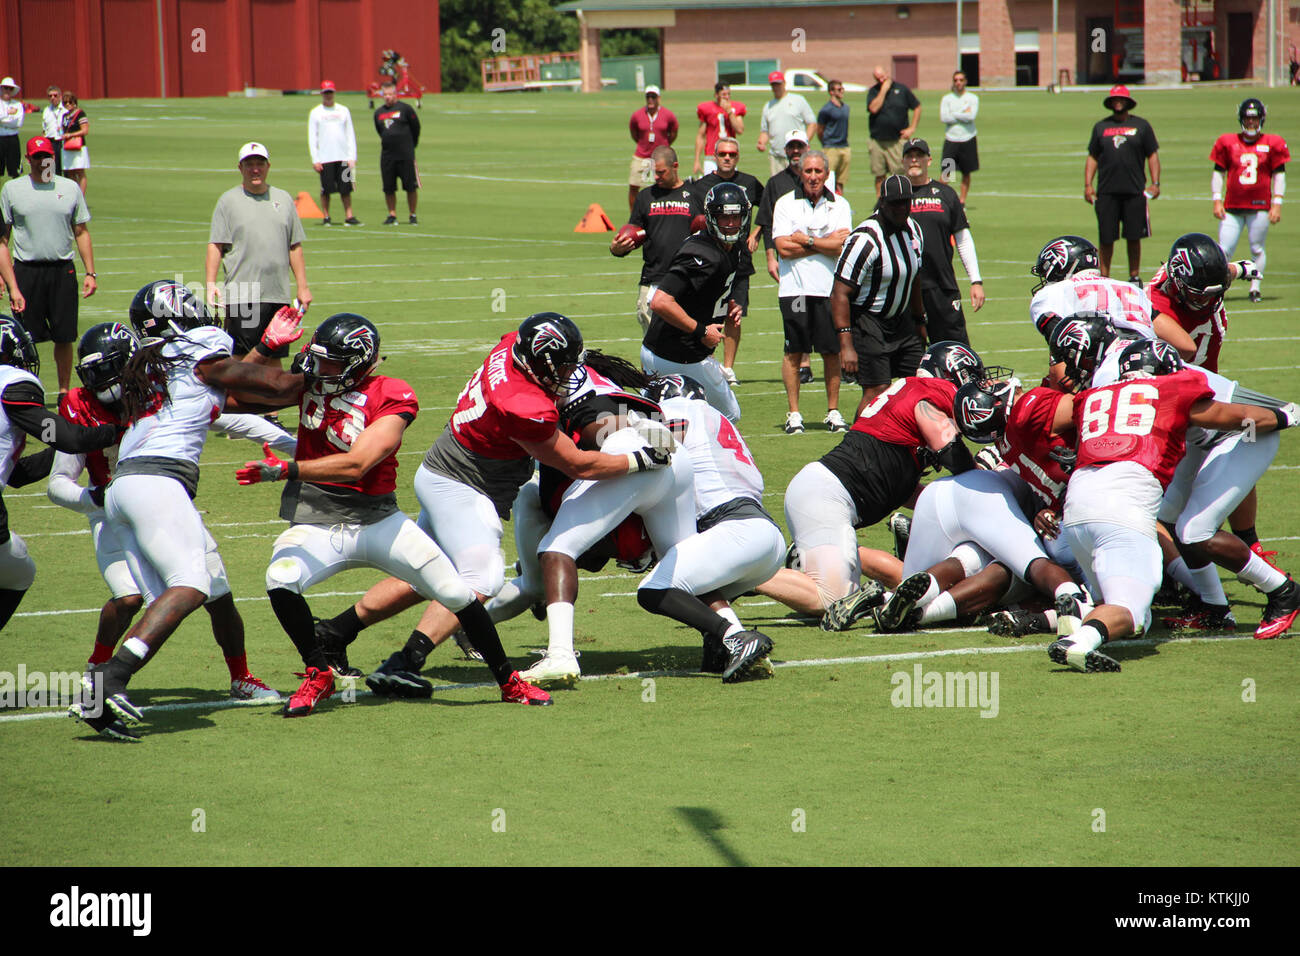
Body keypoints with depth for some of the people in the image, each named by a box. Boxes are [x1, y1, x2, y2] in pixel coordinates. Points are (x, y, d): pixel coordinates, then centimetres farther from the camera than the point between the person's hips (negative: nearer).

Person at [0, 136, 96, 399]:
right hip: (27, 272, -1)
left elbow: (81, 233, 12)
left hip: (63, 271, 1)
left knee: (64, 337, 3)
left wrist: (90, 272, 5)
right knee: (26, 339, 0)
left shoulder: (70, 188, 8)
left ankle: (64, 392, 14)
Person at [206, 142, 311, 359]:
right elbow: (216, 246, -1)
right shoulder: (228, 201, 3)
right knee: (240, 358, -7)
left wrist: (302, 286, 11)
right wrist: (210, 283, -12)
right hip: (242, 297, -4)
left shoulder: (284, 200, 14)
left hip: (279, 295, 4)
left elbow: (295, 247, 16)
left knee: (274, 359, 7)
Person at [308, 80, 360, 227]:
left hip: (343, 157, 2)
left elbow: (350, 135, 11)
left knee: (346, 188, 0)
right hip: (325, 159, -2)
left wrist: (352, 157, 2)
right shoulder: (316, 113, 5)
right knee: (326, 189, -2)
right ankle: (326, 217, 5)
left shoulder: (343, 111, 11)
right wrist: (315, 159, -6)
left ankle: (349, 216, 1)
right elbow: (312, 137, 2)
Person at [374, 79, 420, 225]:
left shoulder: (405, 108, -2)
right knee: (388, 188, 3)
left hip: (406, 154, -4)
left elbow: (415, 128, 5)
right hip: (387, 155, 4)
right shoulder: (379, 113, 10)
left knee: (411, 186, -4)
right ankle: (392, 215, 13)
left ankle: (412, 215, 6)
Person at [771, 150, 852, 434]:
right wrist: (826, 243, -6)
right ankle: (794, 414, 7)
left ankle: (833, 411, 12)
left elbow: (841, 246, -5)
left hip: (830, 289, 1)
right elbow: (784, 248, -8)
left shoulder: (839, 206, 8)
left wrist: (806, 240, -7)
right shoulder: (785, 204, 4)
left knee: (832, 352, 3)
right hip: (795, 289, -1)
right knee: (794, 352, 1)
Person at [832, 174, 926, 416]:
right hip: (865, 320, -8)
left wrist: (919, 322, 26)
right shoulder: (866, 239, -23)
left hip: (899, 320, 8)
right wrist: (846, 345, -30)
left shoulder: (914, 230, 3)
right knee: (876, 391, -14)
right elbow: (840, 293, -25)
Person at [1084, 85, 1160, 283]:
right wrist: (1087, 185, 4)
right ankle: (1104, 277, 9)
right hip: (1107, 191, 1)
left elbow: (1152, 155, 8)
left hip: (1134, 191, -1)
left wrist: (1155, 183, -2)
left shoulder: (1141, 125, 7)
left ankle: (1134, 276, 14)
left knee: (1134, 237, 3)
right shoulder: (1100, 127, 12)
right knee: (1106, 237, 1)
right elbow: (1092, 157, 14)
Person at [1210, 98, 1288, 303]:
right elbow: (1218, 172, 10)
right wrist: (1217, 200, 1)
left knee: (1257, 249, 4)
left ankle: (1255, 288, 14)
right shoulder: (1228, 142, 6)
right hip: (1232, 207, 1)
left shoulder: (1272, 143, 3)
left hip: (1260, 207, -1)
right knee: (1224, 250, -4)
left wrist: (1277, 203, -2)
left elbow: (1279, 174, 5)